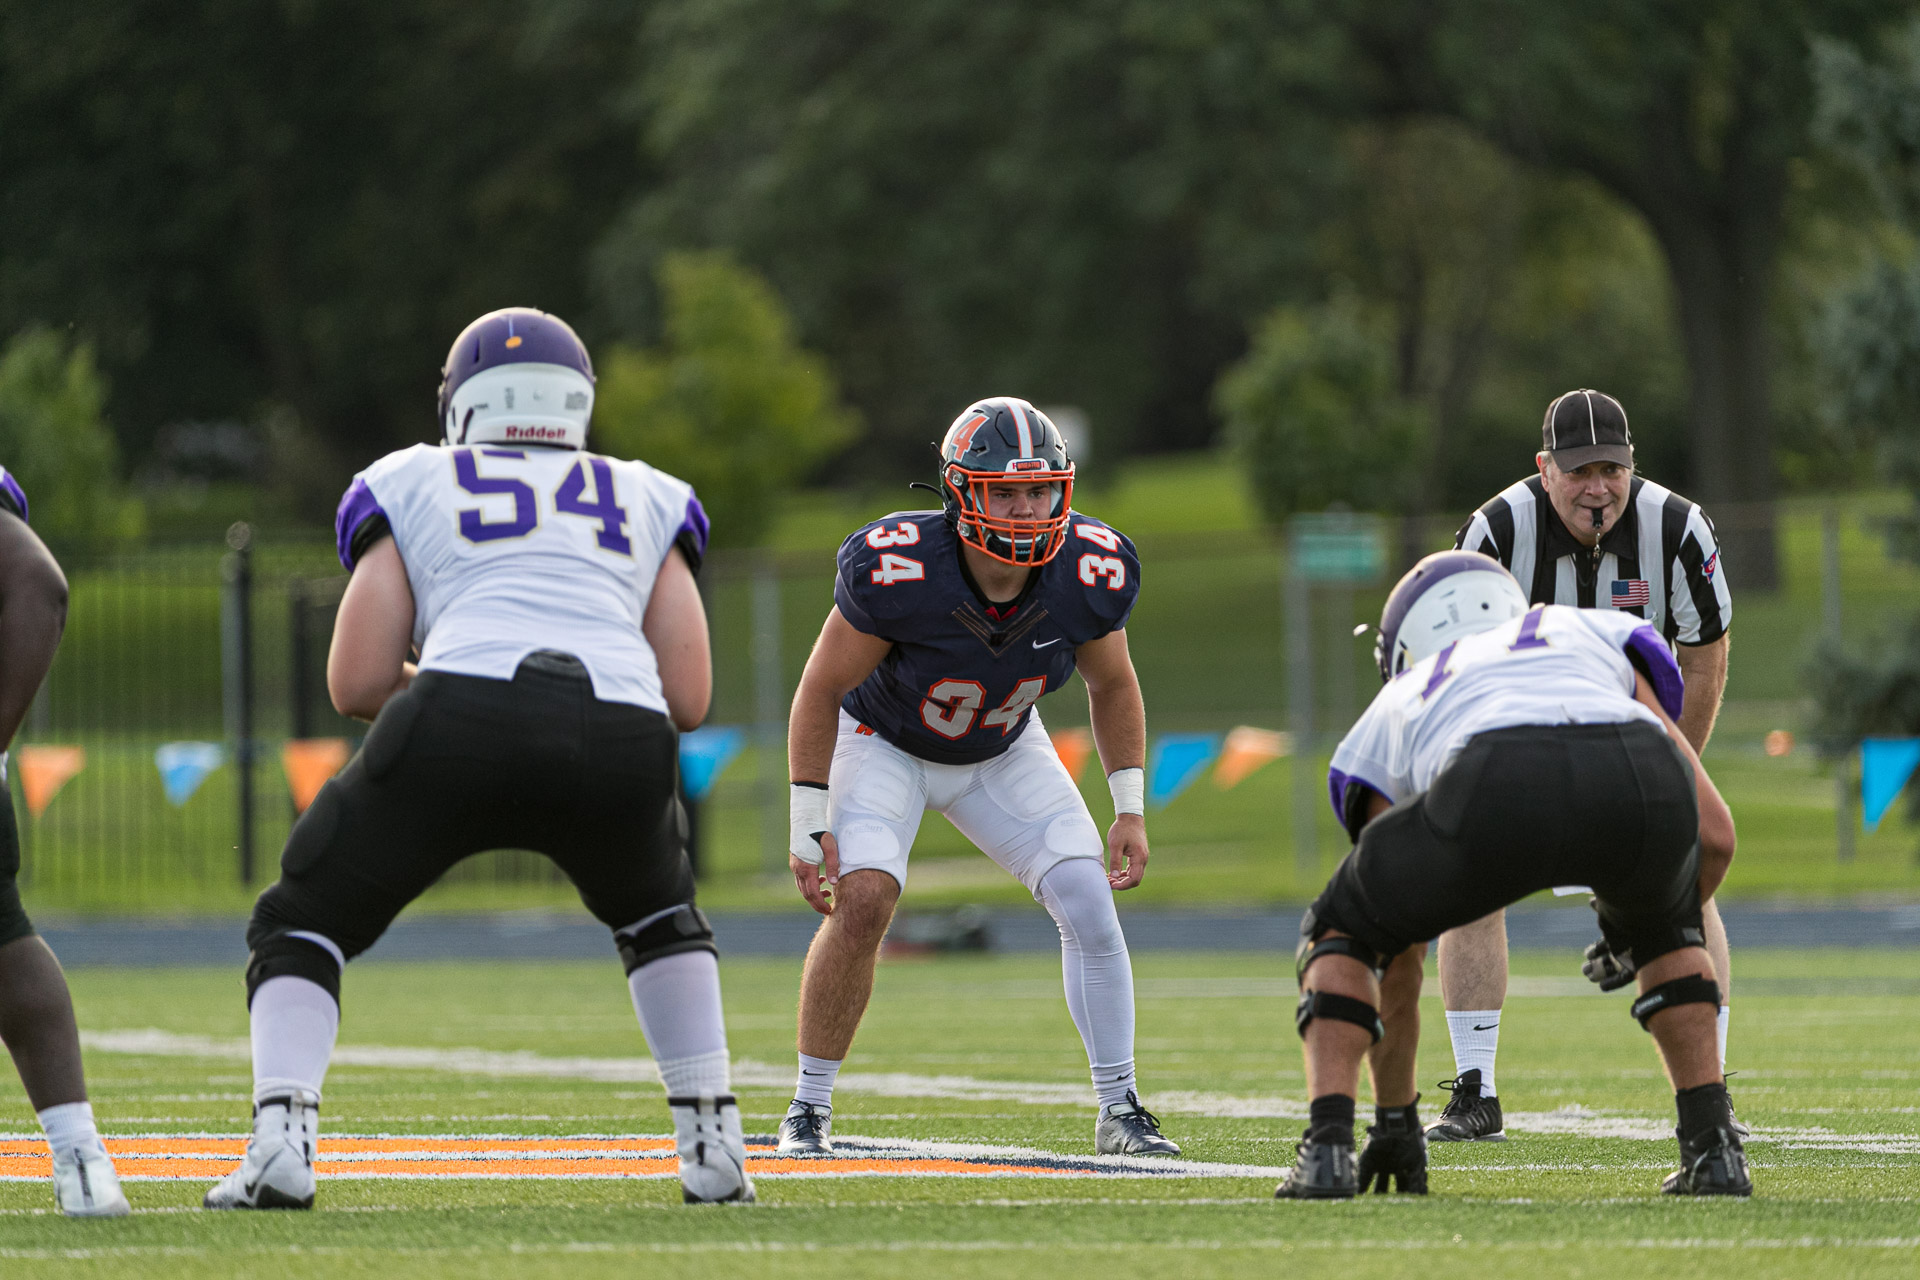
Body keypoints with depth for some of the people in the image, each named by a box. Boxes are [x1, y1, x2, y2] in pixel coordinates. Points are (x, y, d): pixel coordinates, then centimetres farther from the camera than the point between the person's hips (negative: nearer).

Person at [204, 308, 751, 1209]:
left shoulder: (408, 487, 23)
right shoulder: (650, 503, 30)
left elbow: (357, 684, 15)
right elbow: (688, 697, 21)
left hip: (463, 722, -2)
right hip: (619, 741, 2)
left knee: (302, 925, 18)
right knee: (659, 918, 35)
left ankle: (280, 1142, -4)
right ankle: (712, 1144, 22)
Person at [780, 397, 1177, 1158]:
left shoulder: (1088, 574, -24)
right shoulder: (897, 570, -36)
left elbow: (1111, 686, -2)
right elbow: (821, 690, -21)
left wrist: (1130, 808, -6)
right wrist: (809, 826, -21)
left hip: (1003, 752, 4)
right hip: (884, 743, -4)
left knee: (1087, 900, -11)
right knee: (862, 901, -24)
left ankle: (1120, 1111, 1)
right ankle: (809, 1107, -7)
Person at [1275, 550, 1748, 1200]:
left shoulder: (1392, 711, 42)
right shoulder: (1599, 633, 42)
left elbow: (1396, 966, 46)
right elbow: (1713, 837, 33)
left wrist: (1395, 1118, 58)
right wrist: (1644, 934, 54)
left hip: (1498, 794, -1)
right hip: (1642, 780, 1)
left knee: (1340, 936, 28)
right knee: (1663, 927, 38)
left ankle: (1327, 1148, 8)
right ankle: (1713, 1148, 24)